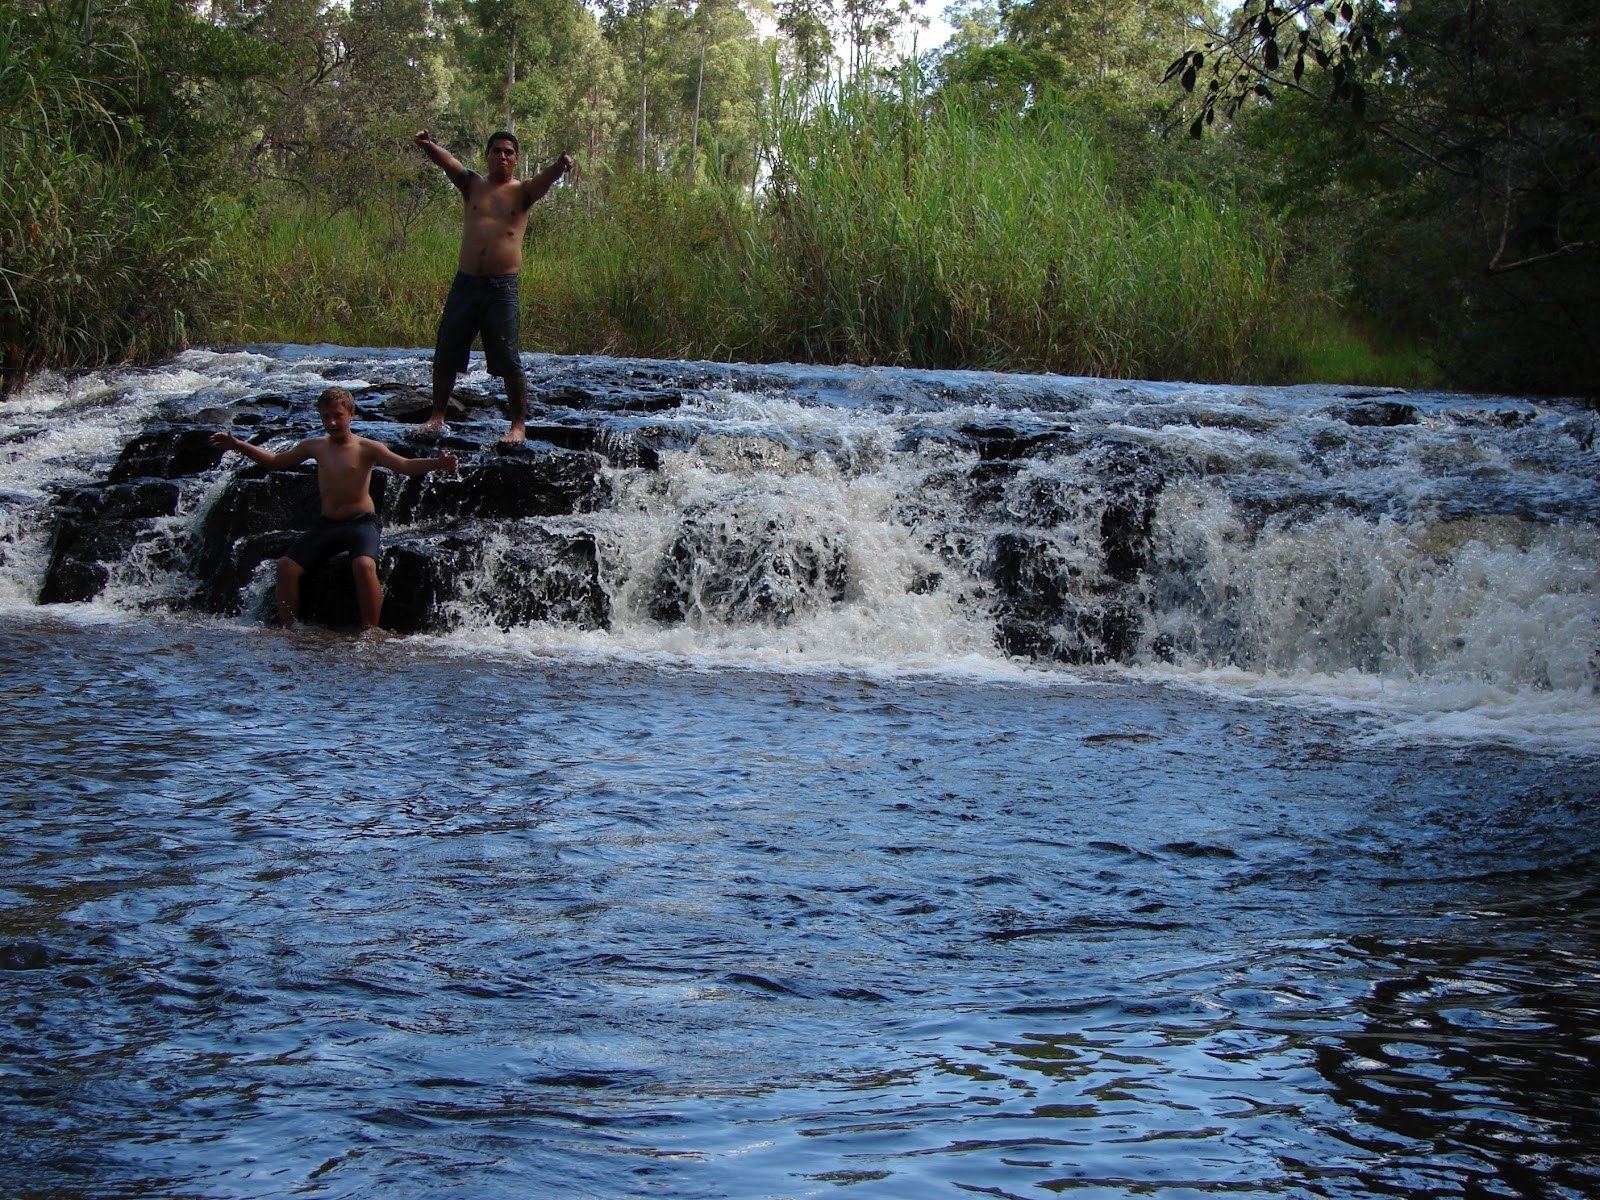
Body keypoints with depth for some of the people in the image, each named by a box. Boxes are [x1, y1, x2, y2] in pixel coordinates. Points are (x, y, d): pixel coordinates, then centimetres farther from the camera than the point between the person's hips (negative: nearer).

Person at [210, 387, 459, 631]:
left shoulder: (366, 448, -4)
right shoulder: (314, 447, 11)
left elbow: (405, 466, -17)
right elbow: (275, 462, 24)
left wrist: (437, 464, -36)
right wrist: (238, 445, 16)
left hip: (361, 522, -5)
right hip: (326, 524, 5)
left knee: (364, 565, -34)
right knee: (286, 566, -12)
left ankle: (370, 631, -25)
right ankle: (287, 628, -1)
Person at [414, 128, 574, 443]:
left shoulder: (522, 192, 5)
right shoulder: (473, 186, 10)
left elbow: (544, 179, -16)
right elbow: (447, 162, -7)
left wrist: (559, 166, -39)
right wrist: (428, 146, -29)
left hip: (502, 288, -3)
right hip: (465, 283, 3)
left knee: (508, 361, -5)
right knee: (445, 354, 8)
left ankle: (519, 426, 2)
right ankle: (437, 417, 23)